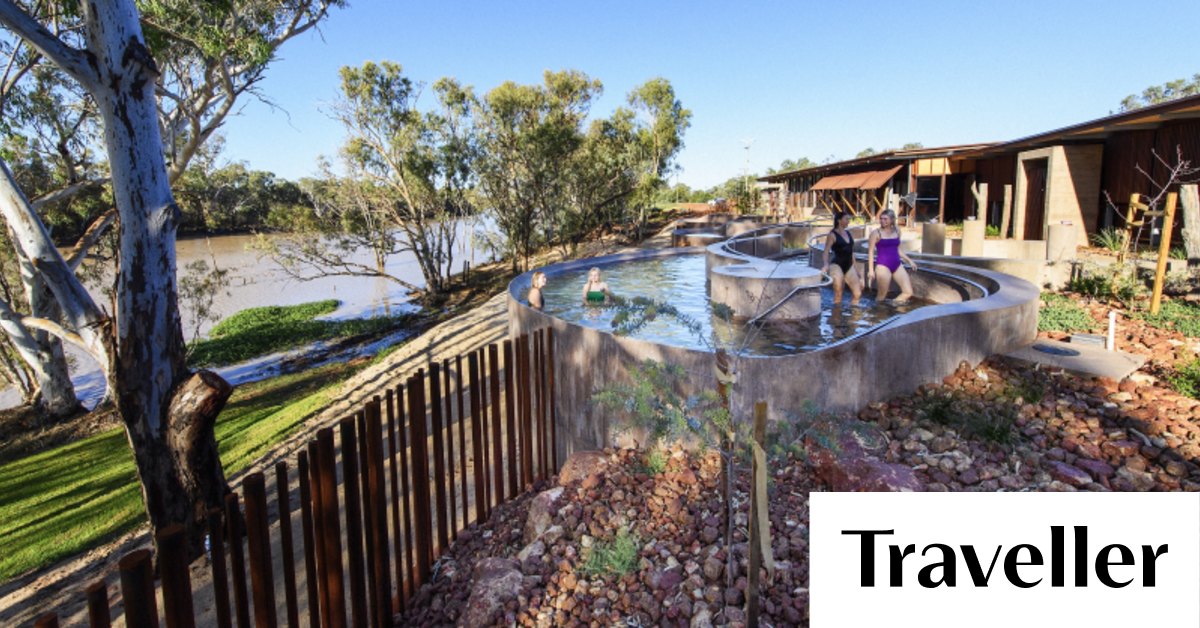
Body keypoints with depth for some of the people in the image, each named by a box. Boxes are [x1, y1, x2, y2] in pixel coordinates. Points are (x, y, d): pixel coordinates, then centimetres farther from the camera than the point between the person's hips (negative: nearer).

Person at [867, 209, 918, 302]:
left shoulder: (897, 230, 9)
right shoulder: (876, 233, -6)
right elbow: (871, 252, -6)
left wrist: (909, 260, 17)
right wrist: (871, 270, -12)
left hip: (897, 265, 6)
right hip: (883, 266, -6)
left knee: (908, 292, 1)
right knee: (881, 296, 0)